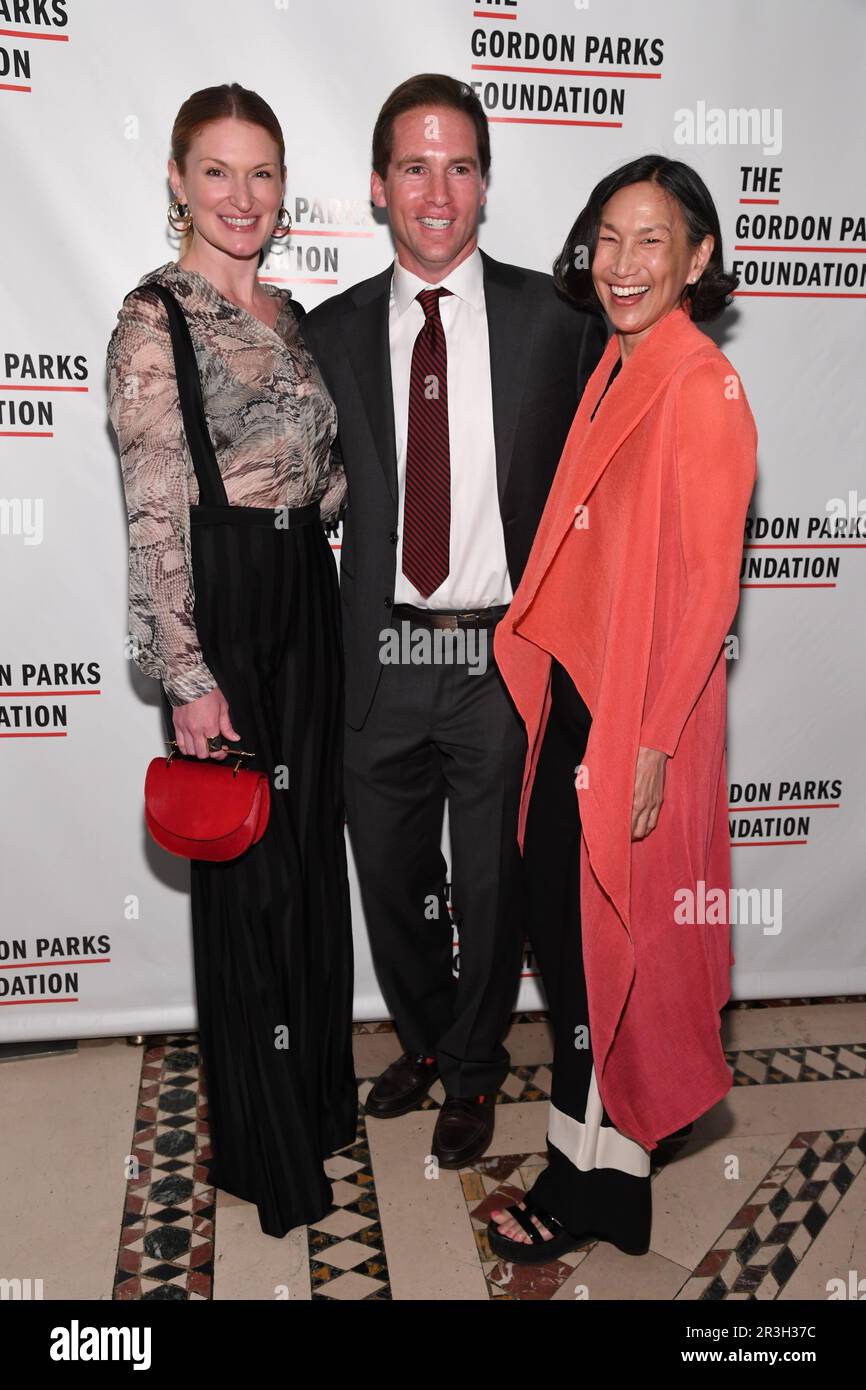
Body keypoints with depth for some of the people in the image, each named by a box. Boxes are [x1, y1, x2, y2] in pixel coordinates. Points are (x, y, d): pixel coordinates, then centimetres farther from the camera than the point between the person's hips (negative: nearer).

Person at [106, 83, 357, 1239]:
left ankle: (320, 1087, 36)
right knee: (247, 877, 3)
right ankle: (265, 1141, 24)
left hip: (307, 602, 7)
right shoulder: (153, 321, -8)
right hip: (220, 612, -7)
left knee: (312, 853, 15)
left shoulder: (291, 316, 13)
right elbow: (154, 517, -14)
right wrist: (190, 679, -17)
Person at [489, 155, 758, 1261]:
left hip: (640, 711, -8)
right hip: (573, 686, 8)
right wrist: (538, 656, 12)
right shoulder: (616, 368, 11)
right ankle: (590, 1137, 39)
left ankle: (596, 1184, 27)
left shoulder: (701, 386, -14)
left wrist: (651, 744, -18)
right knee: (553, 904, 17)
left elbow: (708, 584, -17)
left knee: (610, 935, 5)